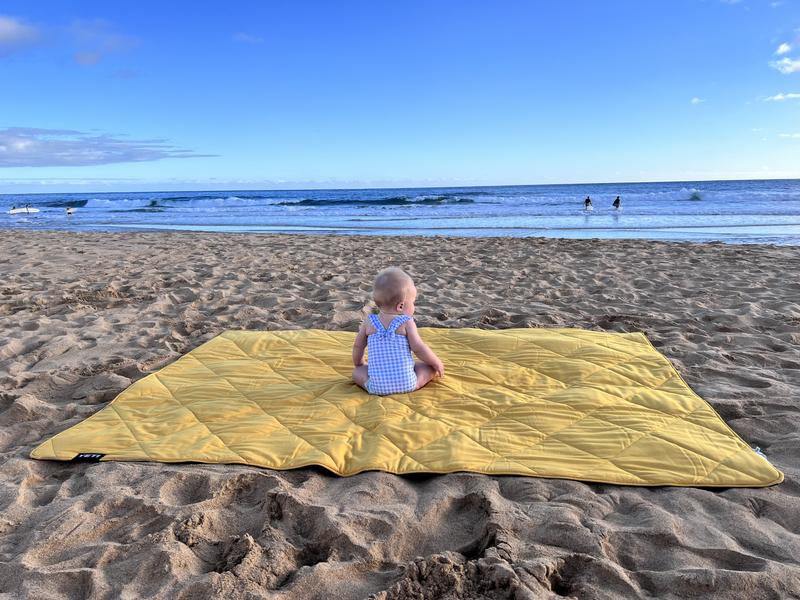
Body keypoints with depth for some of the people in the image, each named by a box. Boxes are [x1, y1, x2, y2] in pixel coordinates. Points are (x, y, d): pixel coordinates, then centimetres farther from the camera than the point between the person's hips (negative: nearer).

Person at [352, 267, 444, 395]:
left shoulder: (369, 322, 3)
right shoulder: (407, 323, -6)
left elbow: (358, 347, 12)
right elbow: (419, 348, -7)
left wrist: (359, 364, 32)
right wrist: (438, 363, 8)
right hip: (407, 383, 0)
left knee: (357, 372, 24)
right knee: (431, 366, 17)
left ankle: (374, 388, 5)